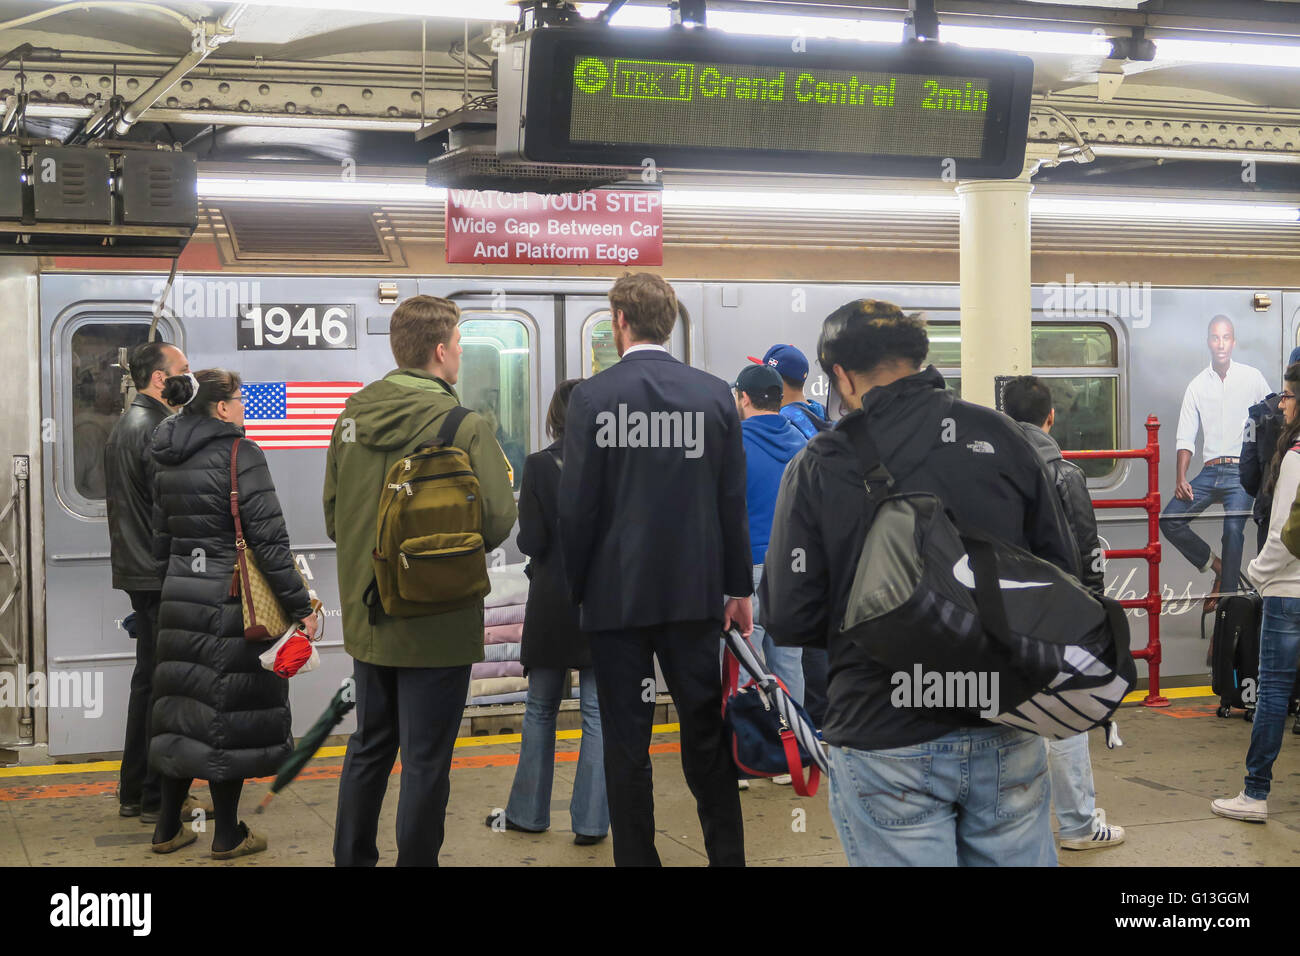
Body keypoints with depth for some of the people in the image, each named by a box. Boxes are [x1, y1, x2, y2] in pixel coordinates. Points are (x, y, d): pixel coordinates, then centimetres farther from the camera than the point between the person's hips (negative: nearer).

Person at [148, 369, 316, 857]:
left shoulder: (168, 461, 10)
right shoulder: (241, 454, -13)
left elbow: (161, 541, 15)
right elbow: (269, 538, -17)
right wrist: (301, 606, -13)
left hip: (180, 596, 7)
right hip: (229, 598, -7)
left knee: (183, 706, 15)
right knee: (229, 711, 2)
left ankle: (169, 827, 22)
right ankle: (228, 835, 10)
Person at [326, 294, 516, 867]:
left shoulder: (351, 417, 2)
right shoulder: (464, 427, -16)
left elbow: (331, 515, 8)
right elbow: (497, 519, -19)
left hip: (368, 619, 6)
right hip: (437, 625, -6)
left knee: (368, 748, 20)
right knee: (425, 762, 5)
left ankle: (352, 859, 30)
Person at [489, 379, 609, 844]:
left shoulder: (539, 465, -9)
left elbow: (531, 541, -11)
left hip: (552, 601, 0)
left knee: (540, 709, 14)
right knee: (598, 711, 6)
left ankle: (529, 811, 22)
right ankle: (590, 820, 6)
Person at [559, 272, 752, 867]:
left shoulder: (592, 396, -9)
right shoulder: (714, 394, 0)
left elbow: (576, 506, -8)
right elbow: (733, 502, 3)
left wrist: (577, 587, 3)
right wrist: (738, 587, 11)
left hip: (616, 592, -3)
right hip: (694, 592, 3)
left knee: (626, 740, 5)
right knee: (705, 730, 13)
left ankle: (637, 857, 11)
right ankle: (726, 854, 19)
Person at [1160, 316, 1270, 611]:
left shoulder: (1252, 378, 4)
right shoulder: (1197, 385, 8)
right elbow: (1186, 437, 5)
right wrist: (1181, 479, -7)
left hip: (1241, 472, -3)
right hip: (1209, 472, 3)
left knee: (1233, 529, -20)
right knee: (1170, 520, -8)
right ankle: (1216, 565, 9)